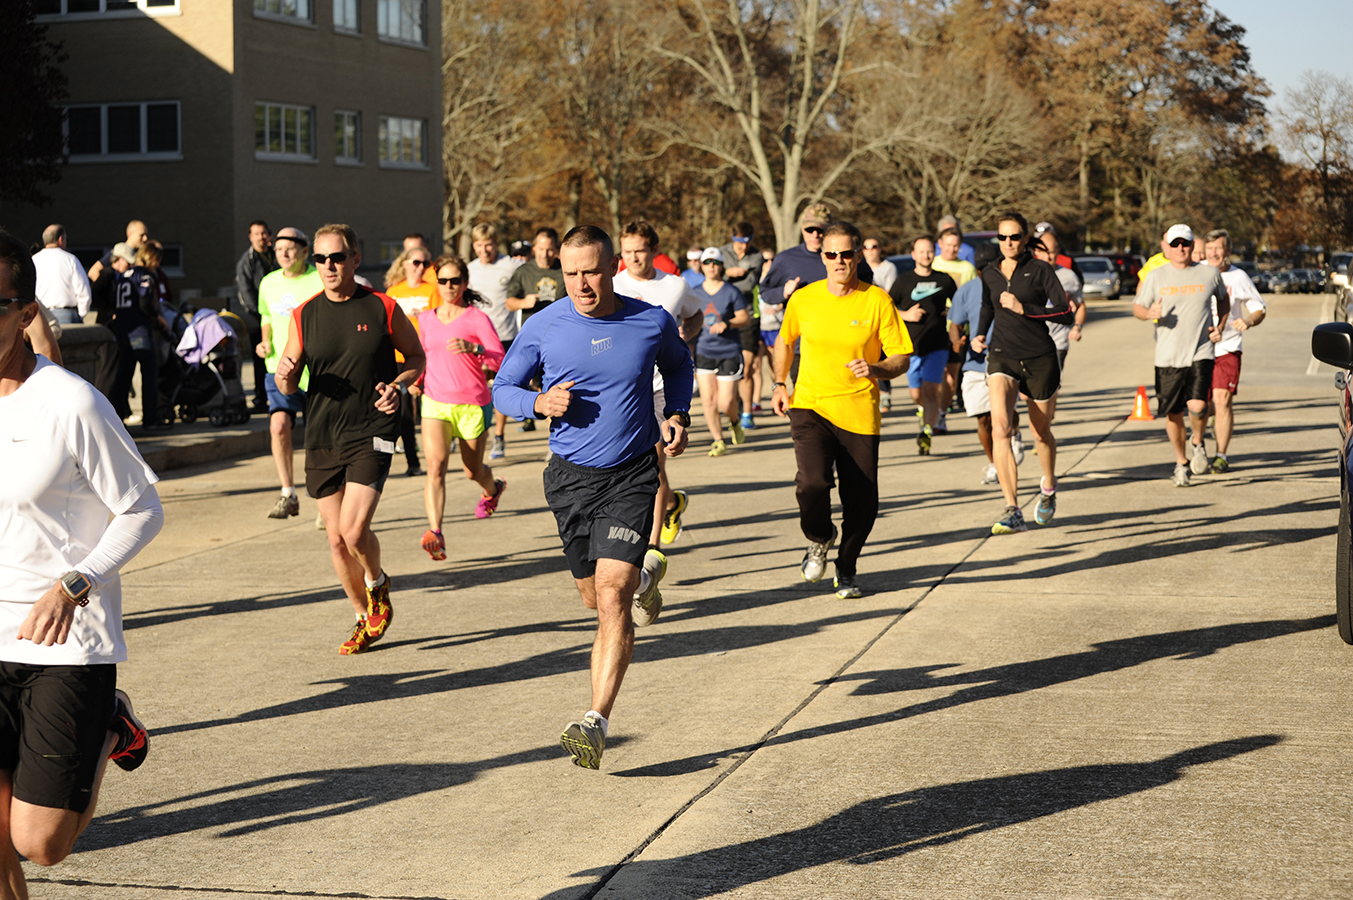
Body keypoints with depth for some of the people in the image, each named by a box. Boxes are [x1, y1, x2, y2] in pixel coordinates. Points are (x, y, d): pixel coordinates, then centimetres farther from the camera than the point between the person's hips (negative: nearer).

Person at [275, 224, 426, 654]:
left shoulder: (383, 308, -2)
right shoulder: (305, 315, 4)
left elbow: (417, 356, 11)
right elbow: (287, 385, 11)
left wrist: (396, 385, -8)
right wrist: (286, 373, -13)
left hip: (372, 432, -3)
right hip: (321, 437, 3)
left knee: (354, 530, -16)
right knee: (336, 539, 7)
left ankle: (377, 583, 16)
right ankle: (366, 618, 26)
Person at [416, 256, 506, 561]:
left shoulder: (477, 319, -5)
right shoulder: (425, 319, 9)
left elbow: (501, 361, -14)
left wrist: (474, 349, -31)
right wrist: (416, 378, 9)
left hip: (473, 405, -2)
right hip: (435, 403, 2)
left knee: (473, 471, 13)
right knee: (436, 464, -20)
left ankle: (493, 488, 51)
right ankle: (435, 533, -28)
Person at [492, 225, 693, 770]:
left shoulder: (652, 323, -3)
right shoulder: (543, 327, -5)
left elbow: (678, 365, 19)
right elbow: (502, 388, 6)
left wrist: (677, 416, 2)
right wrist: (540, 402, -15)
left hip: (632, 476, -2)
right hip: (571, 478, 2)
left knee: (612, 594, -16)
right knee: (595, 597, 15)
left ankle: (596, 722, -16)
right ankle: (644, 576, 52)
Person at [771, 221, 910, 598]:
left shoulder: (877, 301, -4)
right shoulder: (804, 299, 1)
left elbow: (901, 359, -1)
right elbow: (785, 340, 21)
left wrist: (875, 370, -20)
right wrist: (780, 385, 15)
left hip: (859, 412, 0)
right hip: (809, 406, 0)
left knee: (862, 503, 0)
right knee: (812, 483, -23)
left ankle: (846, 570, 28)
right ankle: (819, 540, 11)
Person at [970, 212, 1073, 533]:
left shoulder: (1040, 270, -6)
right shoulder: (989, 273, 7)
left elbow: (1065, 312, -13)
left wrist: (1023, 308, -20)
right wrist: (980, 334, 11)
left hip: (1040, 358, -2)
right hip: (1002, 356, 2)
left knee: (1041, 432, 12)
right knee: (1000, 427, -20)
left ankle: (1048, 490, 44)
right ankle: (1012, 511, -24)